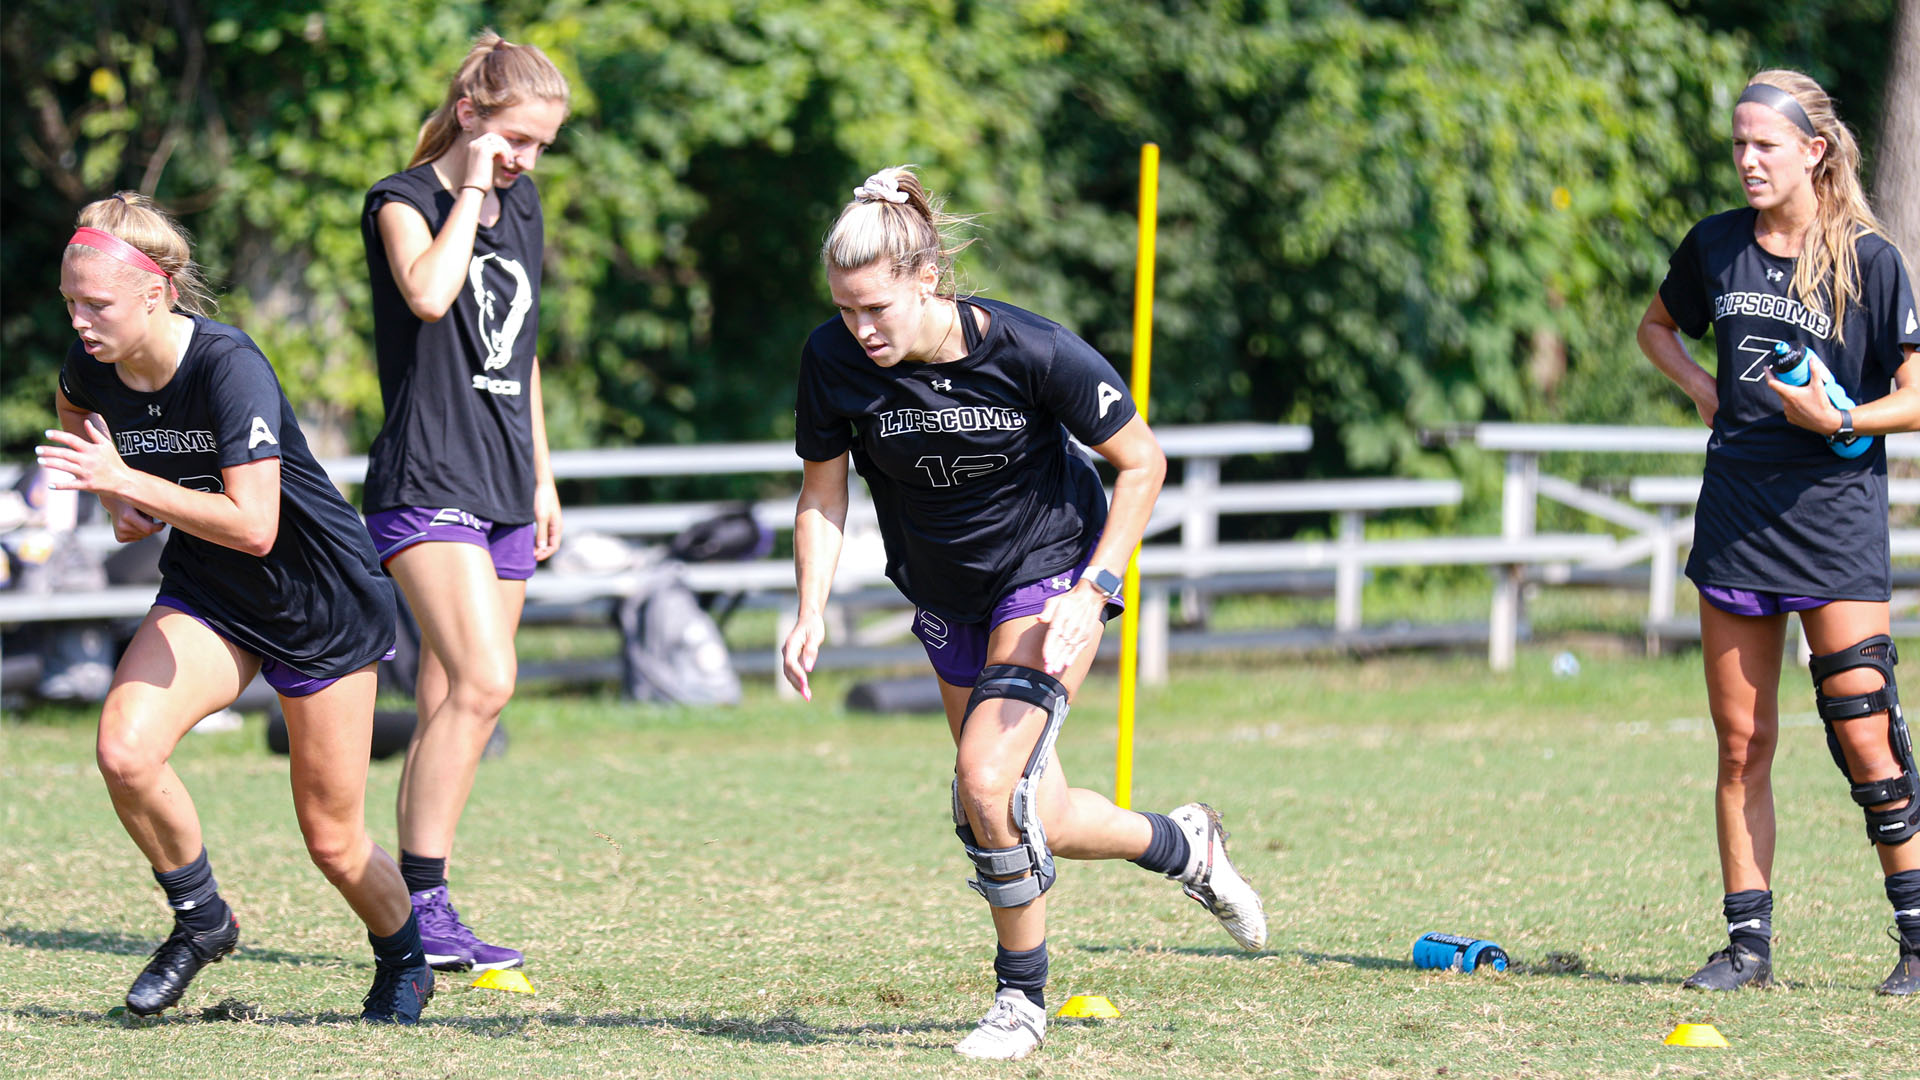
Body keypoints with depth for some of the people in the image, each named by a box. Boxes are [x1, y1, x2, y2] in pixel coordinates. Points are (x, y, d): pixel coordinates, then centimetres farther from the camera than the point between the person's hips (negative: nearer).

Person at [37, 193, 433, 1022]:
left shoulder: (229, 367, -29)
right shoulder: (91, 367, -11)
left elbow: (253, 525, -35)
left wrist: (128, 481, -36)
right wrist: (121, 508, 3)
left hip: (324, 605, -5)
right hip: (205, 596, 5)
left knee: (331, 838, 2)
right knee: (124, 753, -22)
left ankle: (404, 964, 32)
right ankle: (200, 920, 2)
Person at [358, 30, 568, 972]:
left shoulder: (520, 207, 16)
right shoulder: (403, 203, -6)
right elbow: (429, 293, -28)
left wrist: (541, 475, 23)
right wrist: (470, 189, -18)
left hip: (501, 490, 8)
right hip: (427, 483, -8)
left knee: (451, 704, 6)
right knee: (484, 682, -20)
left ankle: (418, 915, 8)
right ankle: (420, 902, -16)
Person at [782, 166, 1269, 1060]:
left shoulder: (1033, 352, -27)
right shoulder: (834, 359, -18)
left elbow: (1142, 463, -14)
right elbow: (822, 490, -4)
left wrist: (1093, 592, -21)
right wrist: (810, 615, -16)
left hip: (1050, 569, -5)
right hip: (947, 599, 5)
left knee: (986, 785, -21)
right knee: (1034, 819, 9)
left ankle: (1022, 998, 2)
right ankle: (1184, 845, 38)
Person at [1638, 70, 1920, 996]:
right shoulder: (1716, 246, 8)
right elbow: (1658, 327, 27)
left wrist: (1841, 420, -20)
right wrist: (1702, 389, 9)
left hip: (1836, 518, -4)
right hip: (1737, 519, 4)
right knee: (1741, 741, 5)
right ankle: (1748, 942, 11)